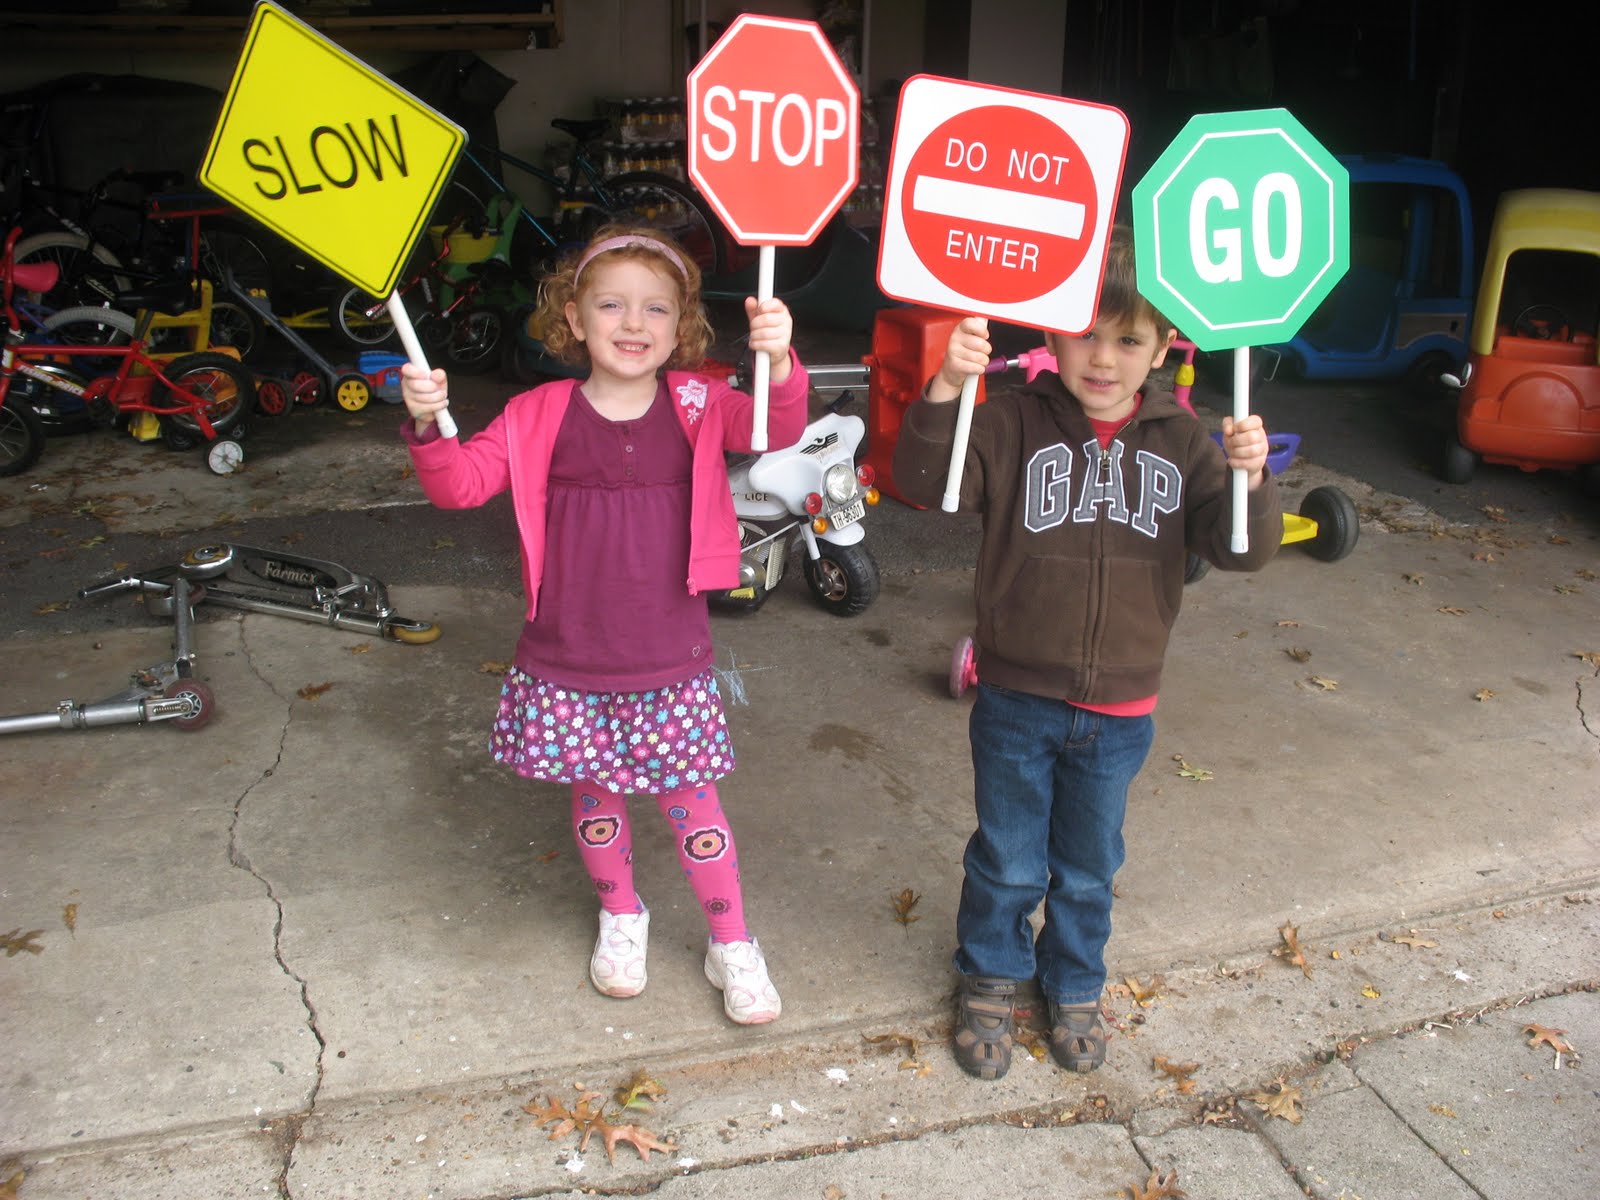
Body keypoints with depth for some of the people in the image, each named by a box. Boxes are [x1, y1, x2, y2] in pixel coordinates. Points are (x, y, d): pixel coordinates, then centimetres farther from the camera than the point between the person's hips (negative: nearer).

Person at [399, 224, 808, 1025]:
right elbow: (460, 483, -8)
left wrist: (780, 365, -43)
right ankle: (621, 919, 45)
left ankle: (731, 945, 29)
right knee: (595, 796, 18)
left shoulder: (695, 406, -5)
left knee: (690, 801, 9)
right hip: (567, 667, 1)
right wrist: (427, 427, -29)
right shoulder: (540, 419, -5)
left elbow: (775, 430, -22)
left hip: (669, 664, -1)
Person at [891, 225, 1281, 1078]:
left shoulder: (1180, 442, -2)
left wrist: (1249, 480, -27)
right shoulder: (1017, 423, -10)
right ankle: (989, 981, 39)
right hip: (1017, 701, -2)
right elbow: (927, 482, -24)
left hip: (1119, 711, 2)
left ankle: (1073, 987, 44)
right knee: (1007, 863, 15)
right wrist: (946, 391, -40)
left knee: (1088, 870, 21)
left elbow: (1239, 549, -6)